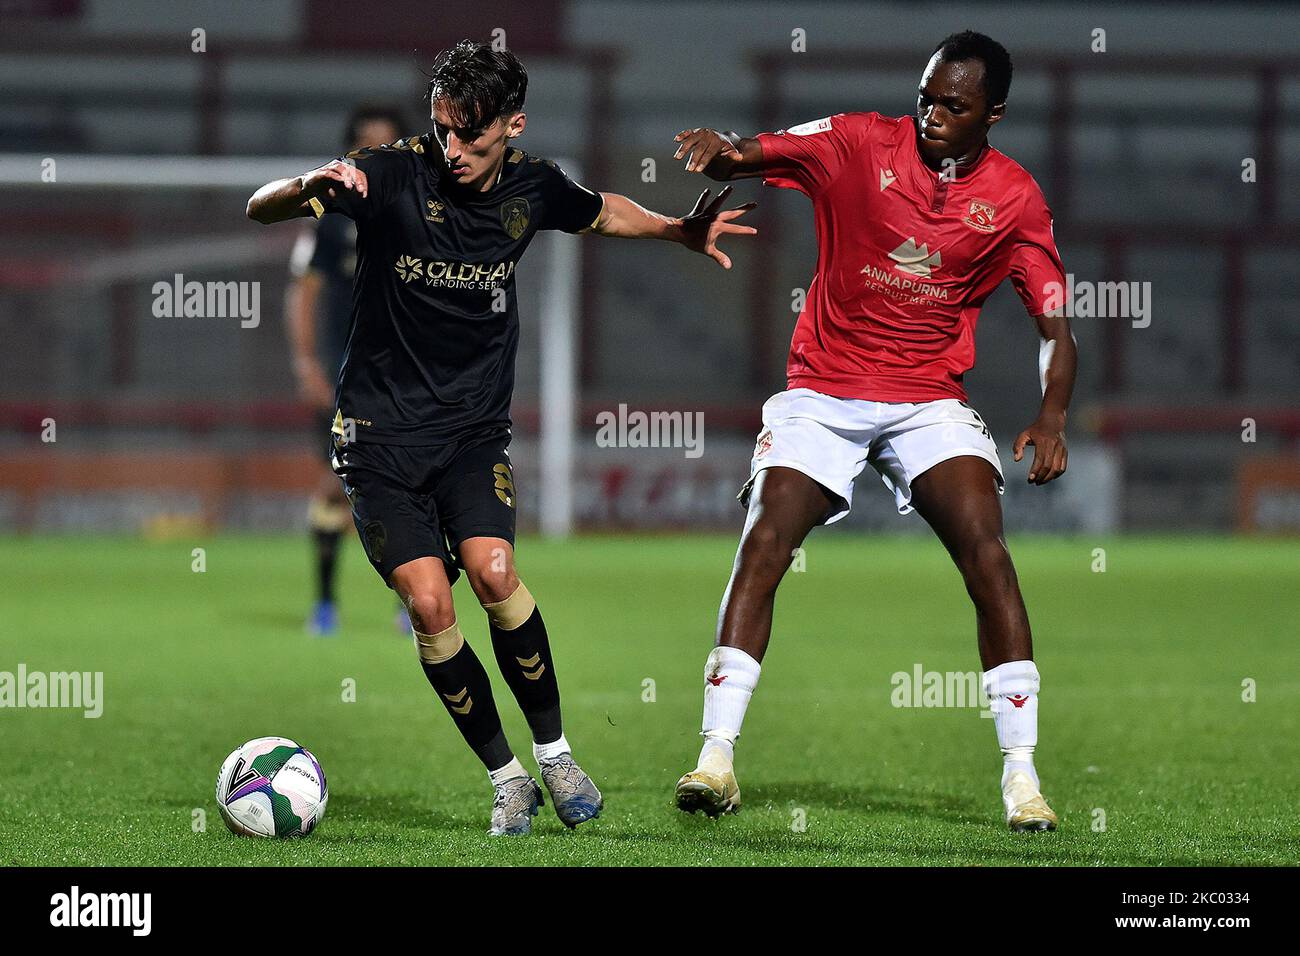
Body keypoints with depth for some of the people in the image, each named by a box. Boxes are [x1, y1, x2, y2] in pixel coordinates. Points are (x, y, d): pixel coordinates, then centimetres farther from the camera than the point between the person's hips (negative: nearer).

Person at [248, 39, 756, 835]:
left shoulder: (532, 187, -2)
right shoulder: (396, 174, -14)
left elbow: (603, 213, 22)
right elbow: (260, 210, -17)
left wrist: (681, 231, 6)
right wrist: (310, 188, -39)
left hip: (476, 425, 2)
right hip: (382, 429, -2)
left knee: (493, 570, -21)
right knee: (428, 603, -14)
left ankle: (554, 750, -2)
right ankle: (505, 777, 3)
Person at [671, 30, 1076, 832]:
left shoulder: (1013, 198, 0)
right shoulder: (862, 144, -3)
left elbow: (1055, 325, 1)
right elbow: (746, 159, -9)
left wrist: (1053, 415, -16)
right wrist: (718, 152, -34)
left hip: (931, 398, 0)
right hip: (823, 390, 0)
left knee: (986, 550, -18)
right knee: (764, 546, -16)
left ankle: (1022, 774, -12)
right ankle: (717, 758, -12)